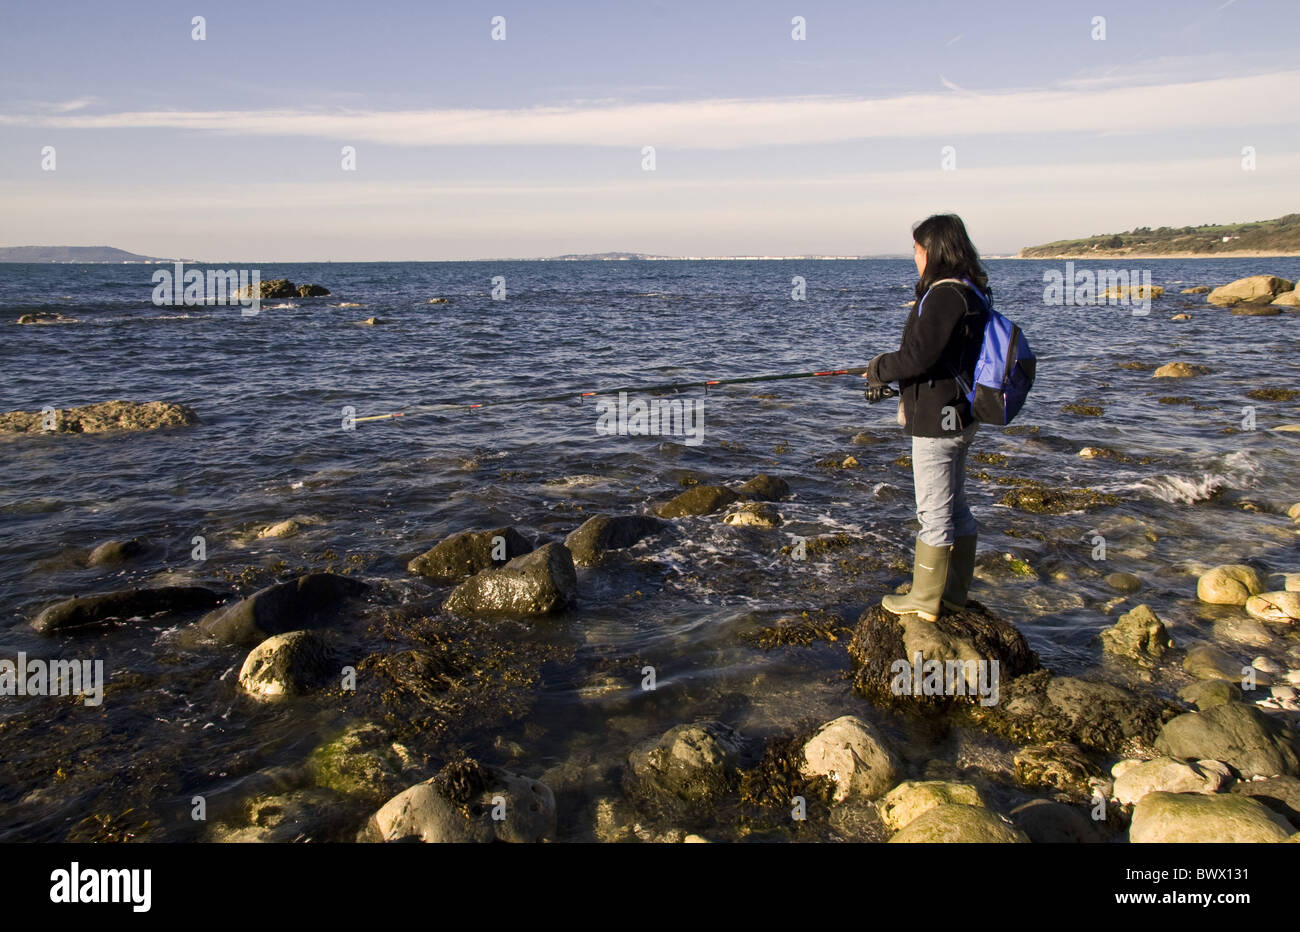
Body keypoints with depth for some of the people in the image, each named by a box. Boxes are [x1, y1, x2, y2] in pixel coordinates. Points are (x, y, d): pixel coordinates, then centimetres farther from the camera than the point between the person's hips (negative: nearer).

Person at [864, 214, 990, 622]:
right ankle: (953, 591, 29)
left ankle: (925, 600, 11)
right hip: (958, 416, 10)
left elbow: (918, 356, -24)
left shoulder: (945, 295, -20)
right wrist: (891, 370, 15)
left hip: (936, 420, -10)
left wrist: (878, 369, -6)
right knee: (954, 507, 17)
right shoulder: (970, 293, 12)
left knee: (934, 511, 0)